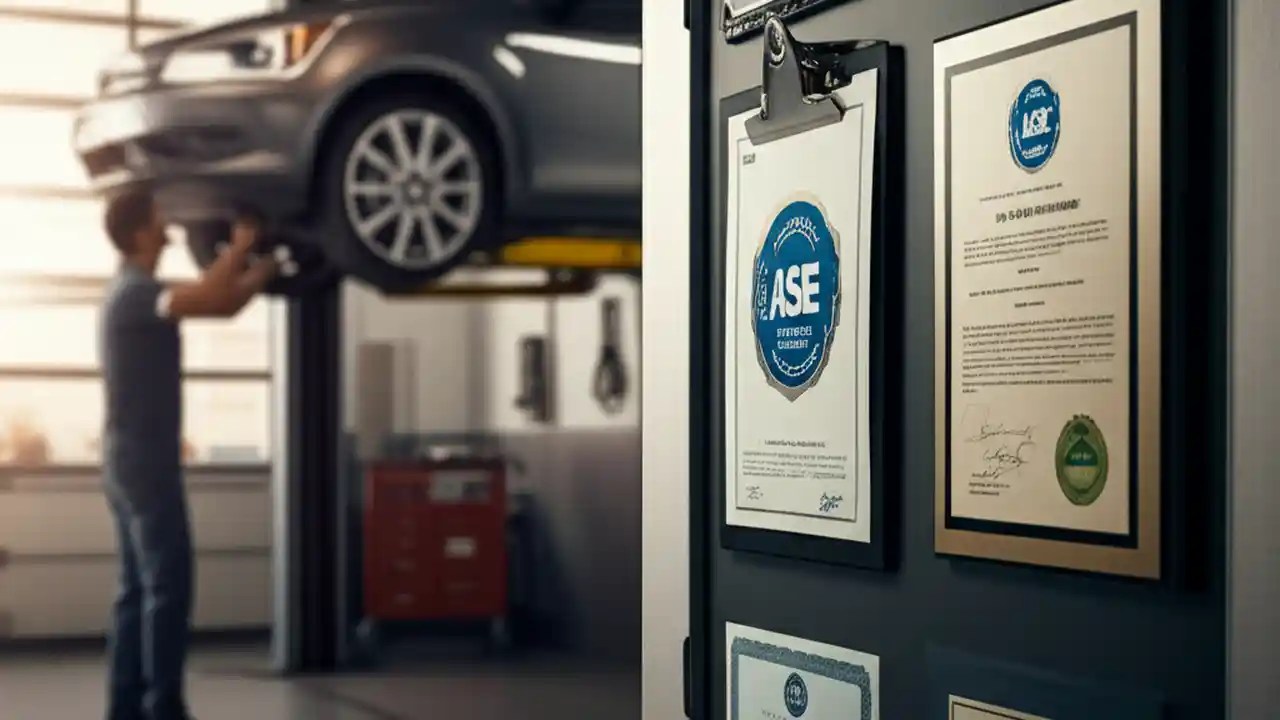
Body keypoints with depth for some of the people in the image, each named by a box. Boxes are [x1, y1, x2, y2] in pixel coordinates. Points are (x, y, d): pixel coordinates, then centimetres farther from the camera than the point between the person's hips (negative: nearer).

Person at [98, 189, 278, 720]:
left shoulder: (135, 292, 17)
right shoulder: (135, 292, -15)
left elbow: (222, 304, 20)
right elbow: (206, 297, -32)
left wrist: (263, 269, 9)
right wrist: (241, 244, -18)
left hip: (134, 464, 10)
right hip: (146, 464, -10)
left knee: (139, 589, 10)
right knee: (167, 588, -8)